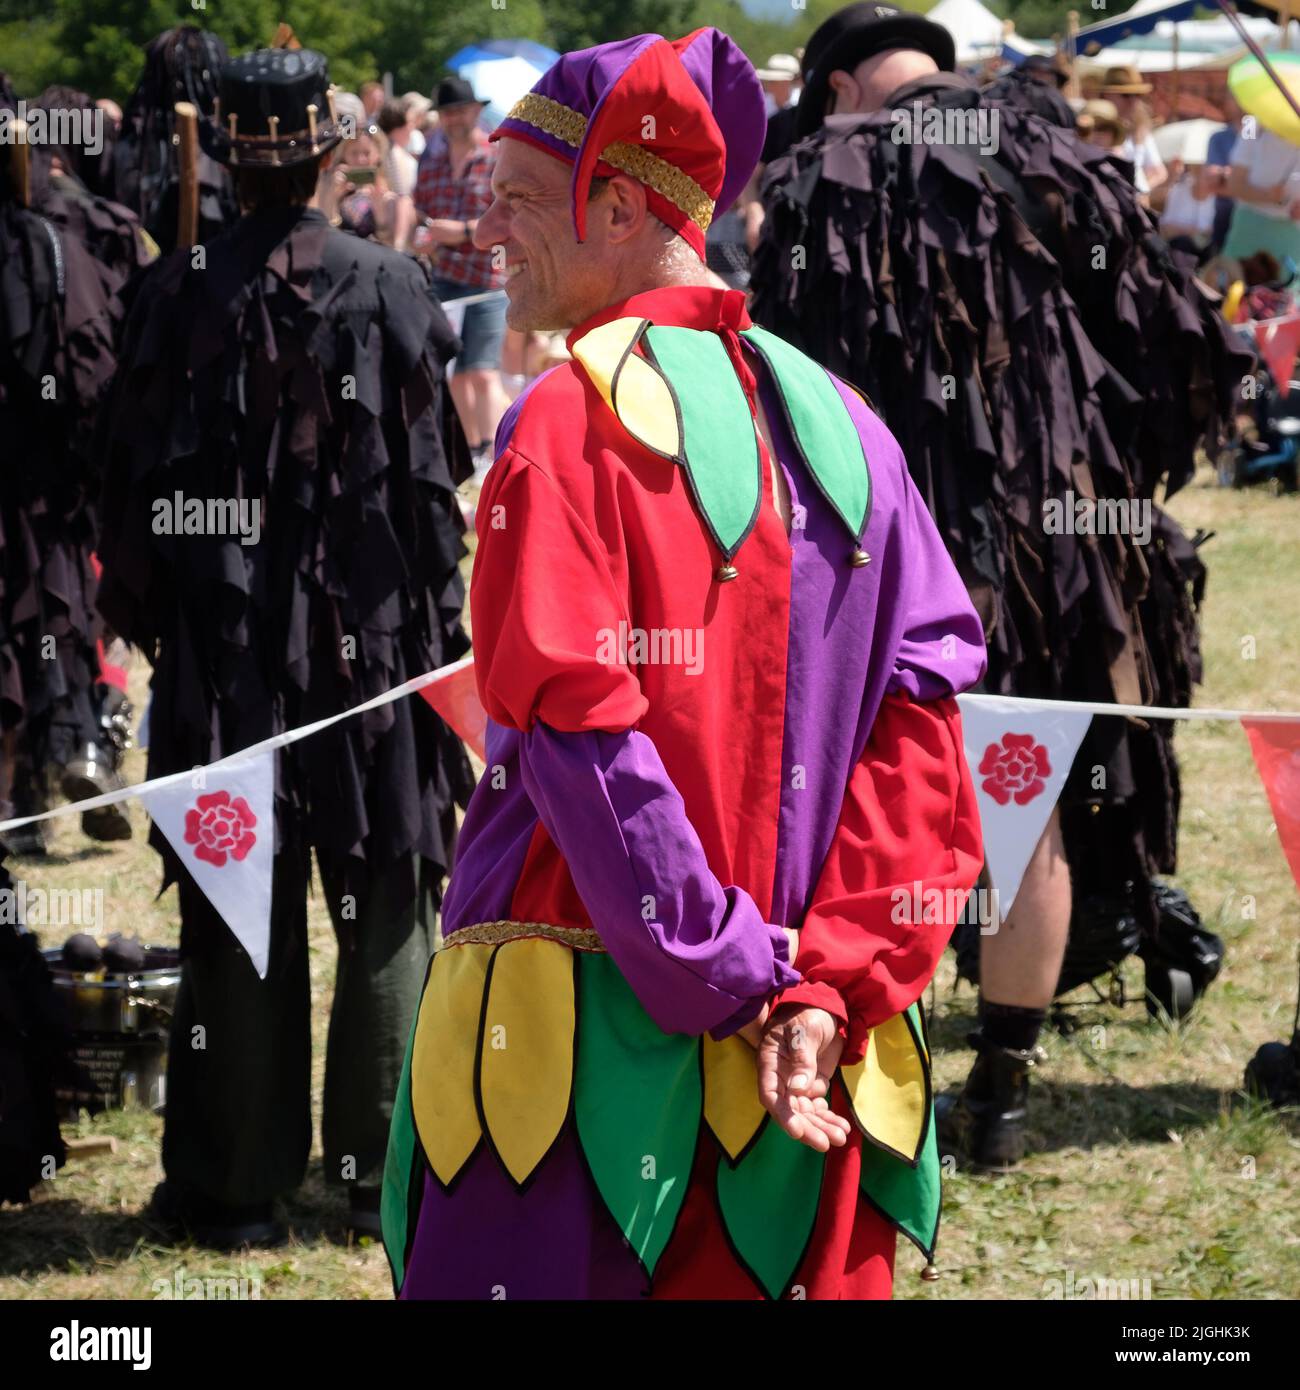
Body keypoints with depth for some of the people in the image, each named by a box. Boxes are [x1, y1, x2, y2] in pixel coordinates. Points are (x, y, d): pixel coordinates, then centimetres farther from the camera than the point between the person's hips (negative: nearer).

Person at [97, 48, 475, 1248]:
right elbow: (433, 474, -3)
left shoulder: (178, 296, -6)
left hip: (222, 645, 0)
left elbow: (137, 474, -2)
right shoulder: (390, 290, -6)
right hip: (372, 636, 0)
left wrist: (143, 611, 10)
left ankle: (236, 1184, 10)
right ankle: (385, 1174, 13)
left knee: (236, 920, 7)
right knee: (383, 909, 9)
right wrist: (440, 613, 6)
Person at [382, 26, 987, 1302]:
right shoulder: (833, 420, 7)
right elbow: (921, 718, 1)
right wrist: (823, 983, -5)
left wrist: (733, 985, -13)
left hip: (581, 1036, -6)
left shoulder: (568, 421, -11)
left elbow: (579, 737, -18)